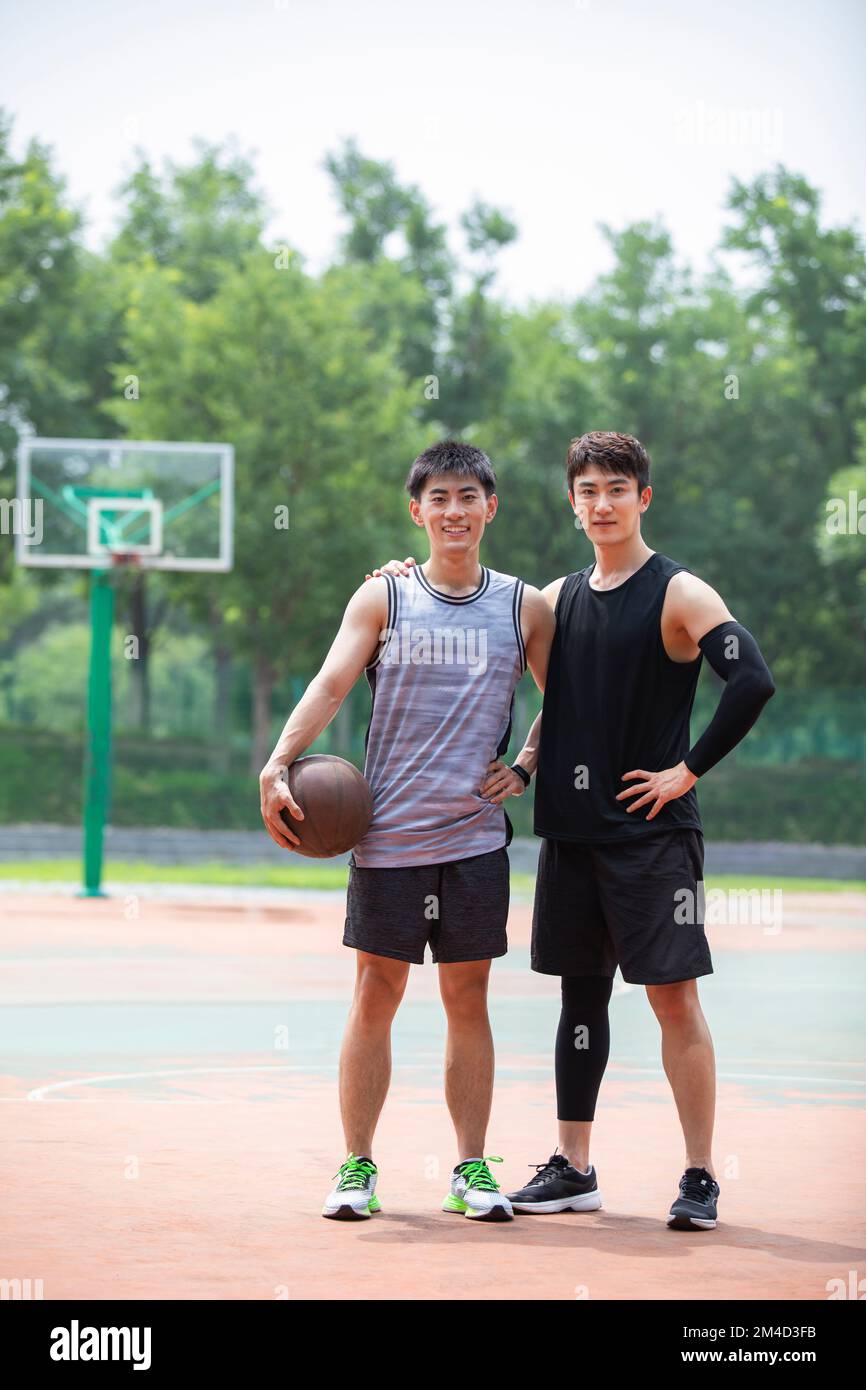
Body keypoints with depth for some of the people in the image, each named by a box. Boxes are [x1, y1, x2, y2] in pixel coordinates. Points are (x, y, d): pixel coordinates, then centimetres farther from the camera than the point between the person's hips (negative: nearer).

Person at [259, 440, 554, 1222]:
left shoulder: (524, 607, 7)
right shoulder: (384, 598, 2)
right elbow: (332, 683, -7)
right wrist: (278, 765, -20)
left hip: (475, 836, 1)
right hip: (388, 834, -1)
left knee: (468, 997, 6)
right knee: (376, 994, 2)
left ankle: (471, 1171, 13)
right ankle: (357, 1167, 11)